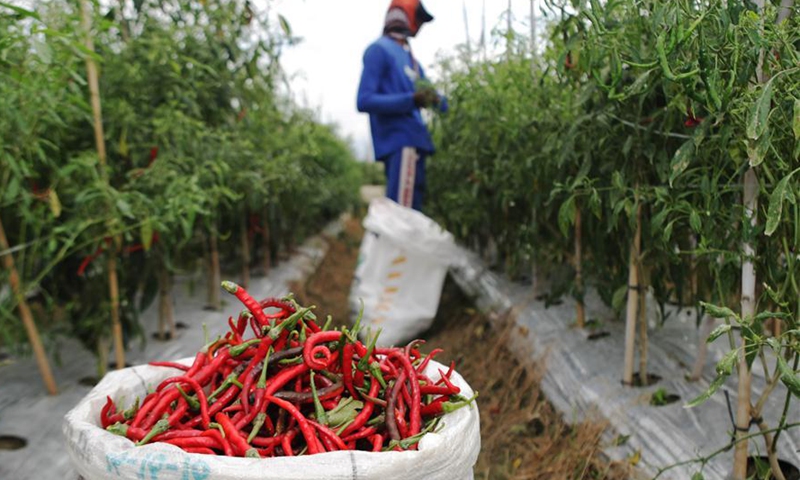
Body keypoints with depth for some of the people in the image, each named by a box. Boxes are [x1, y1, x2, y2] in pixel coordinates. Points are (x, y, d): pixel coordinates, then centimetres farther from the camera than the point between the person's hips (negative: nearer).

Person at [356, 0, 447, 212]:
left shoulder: (408, 54, 24)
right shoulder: (379, 50, -3)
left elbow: (425, 91, 23)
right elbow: (364, 101, -12)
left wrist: (436, 99, -3)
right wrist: (410, 100, -21)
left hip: (413, 140, 9)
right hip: (398, 141, -9)